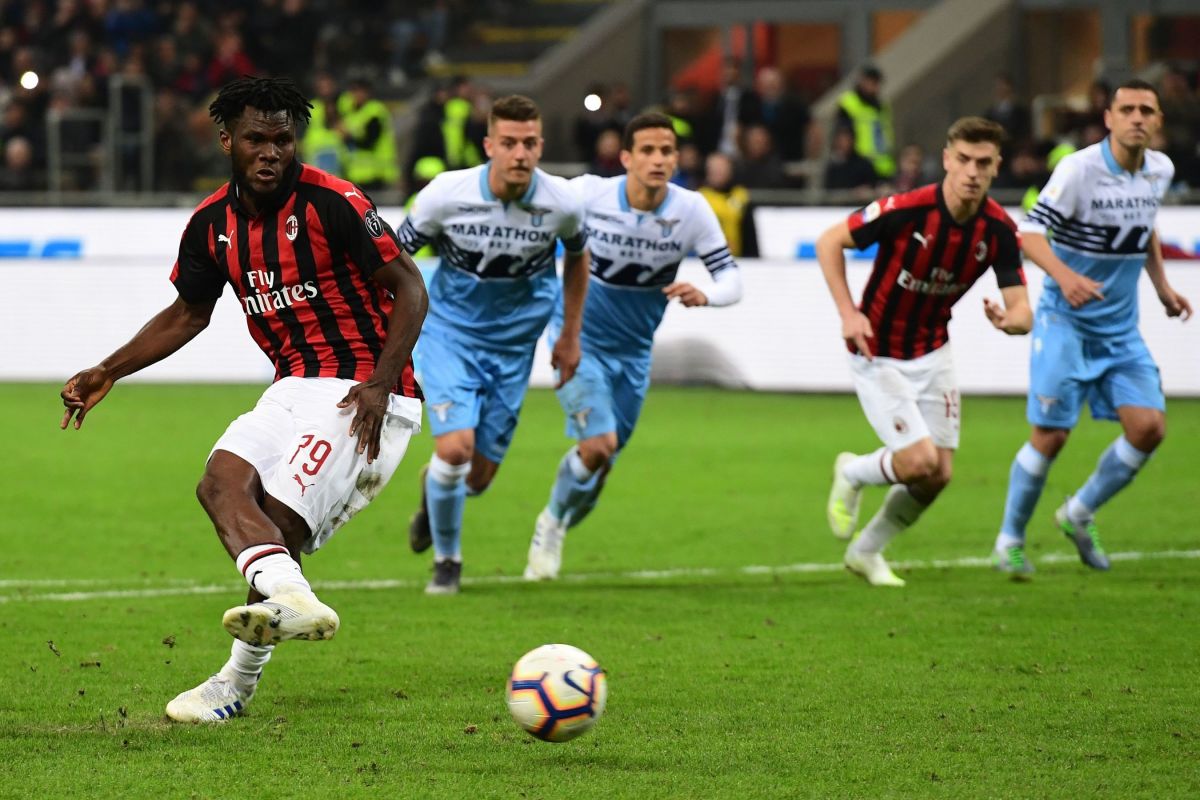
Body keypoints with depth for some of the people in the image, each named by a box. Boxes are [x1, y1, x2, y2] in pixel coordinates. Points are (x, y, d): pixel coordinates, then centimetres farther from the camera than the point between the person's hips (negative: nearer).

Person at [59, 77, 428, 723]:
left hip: (363, 396, -6)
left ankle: (238, 682, -11)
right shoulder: (211, 224, 7)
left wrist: (379, 385, -19)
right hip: (292, 388, 6)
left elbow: (410, 288, -9)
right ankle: (290, 597, -39)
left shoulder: (331, 203, -13)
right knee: (222, 481, -21)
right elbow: (187, 314, 22)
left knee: (279, 519, -17)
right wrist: (107, 372, 14)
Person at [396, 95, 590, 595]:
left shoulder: (561, 203, -14)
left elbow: (577, 256, 9)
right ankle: (446, 559, 4)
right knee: (455, 447, -22)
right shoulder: (448, 194, -20)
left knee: (478, 477, 4)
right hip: (449, 332, -2)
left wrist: (570, 336, 12)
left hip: (513, 345, 2)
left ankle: (434, 490, 44)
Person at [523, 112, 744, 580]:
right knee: (598, 445, -20)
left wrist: (704, 295, -35)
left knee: (600, 466, 12)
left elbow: (731, 278, -14)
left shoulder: (692, 211, -16)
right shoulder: (587, 194, -20)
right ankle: (553, 521, 8)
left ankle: (554, 532, 41)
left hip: (632, 352, 3)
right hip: (579, 336, -3)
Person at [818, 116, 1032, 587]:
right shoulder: (907, 210, -25)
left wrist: (1008, 320, -36)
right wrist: (848, 313, -22)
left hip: (932, 354, 5)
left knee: (938, 475, 3)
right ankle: (852, 474, 17)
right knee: (920, 462, -17)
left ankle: (867, 551, 27)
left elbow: (1023, 311, -11)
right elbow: (830, 242, -13)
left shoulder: (998, 230, -12)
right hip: (878, 355, -5)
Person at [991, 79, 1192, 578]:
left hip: (1121, 329, 6)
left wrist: (1162, 286, 18)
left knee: (1149, 427, -6)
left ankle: (1079, 514, 15)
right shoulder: (1079, 169, -17)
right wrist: (1064, 275, -38)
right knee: (1051, 434, -7)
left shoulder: (1160, 171, 3)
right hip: (1066, 323, -6)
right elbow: (1030, 232, -22)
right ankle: (1010, 540, 12)